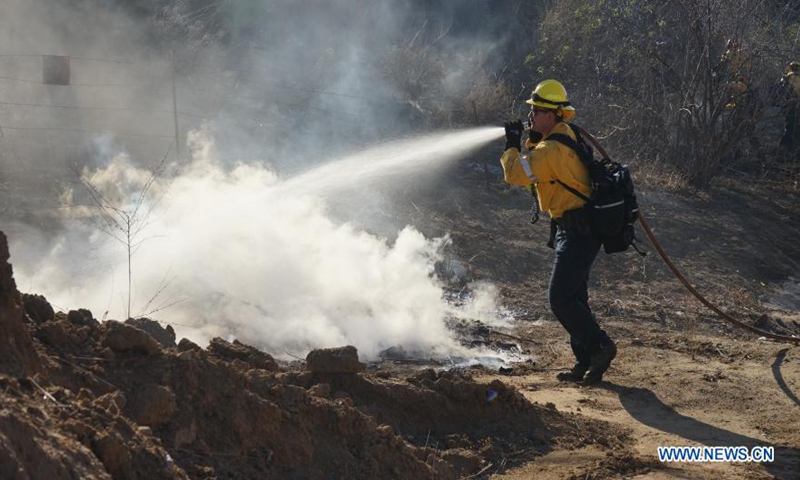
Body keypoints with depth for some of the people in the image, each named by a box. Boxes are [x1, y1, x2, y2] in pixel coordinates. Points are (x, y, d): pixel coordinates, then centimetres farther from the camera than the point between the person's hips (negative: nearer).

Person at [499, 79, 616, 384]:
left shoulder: (553, 147, -20)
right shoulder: (566, 135, 12)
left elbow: (516, 175, -23)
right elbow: (536, 168, 25)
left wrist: (512, 145, -7)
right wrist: (531, 140, 8)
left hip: (577, 231, -11)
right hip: (575, 230, 11)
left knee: (560, 299, -11)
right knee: (573, 298, 14)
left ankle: (600, 347, -2)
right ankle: (586, 364, 19)